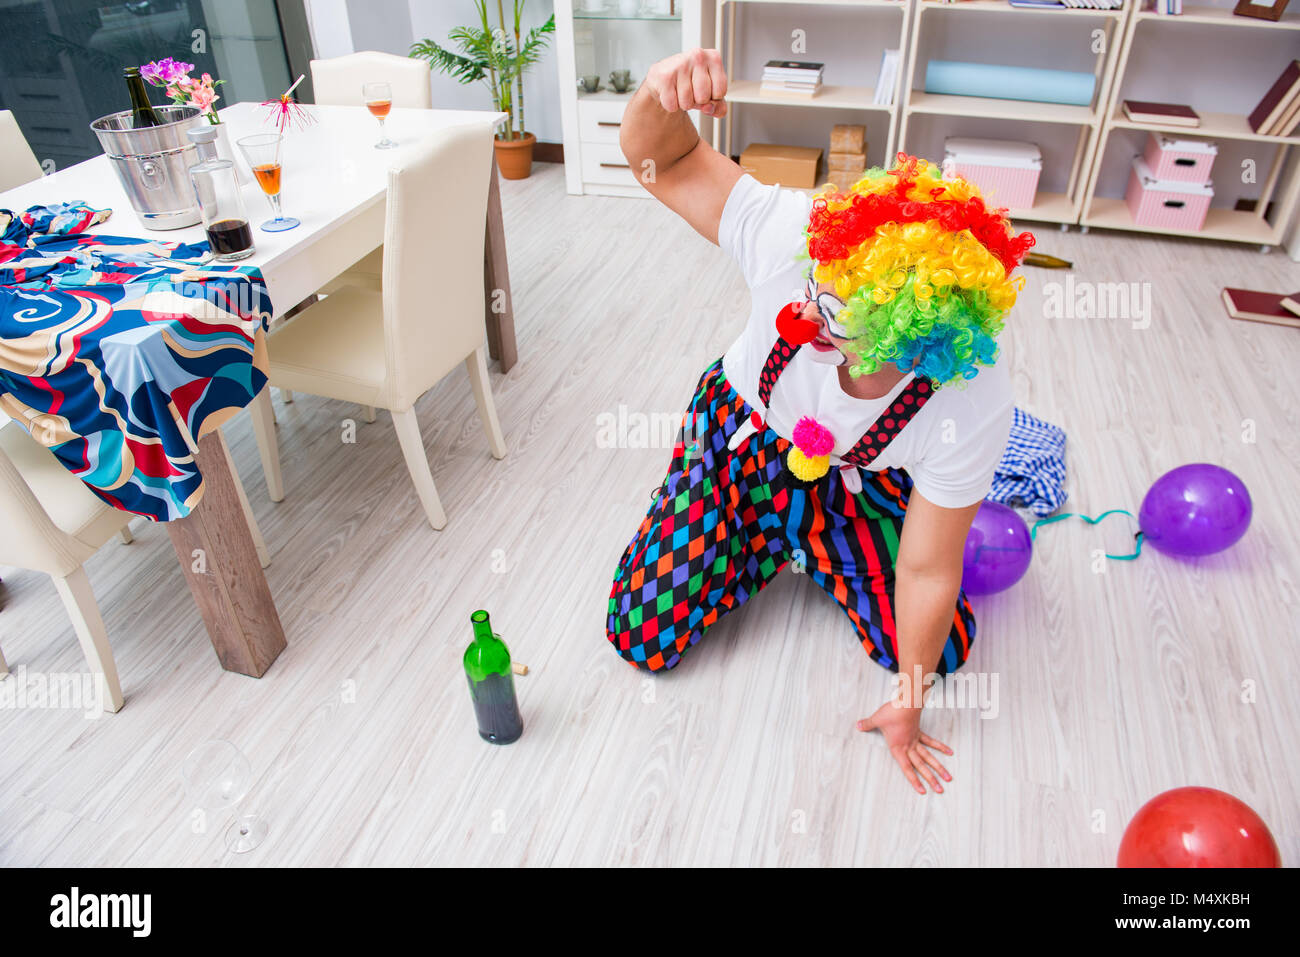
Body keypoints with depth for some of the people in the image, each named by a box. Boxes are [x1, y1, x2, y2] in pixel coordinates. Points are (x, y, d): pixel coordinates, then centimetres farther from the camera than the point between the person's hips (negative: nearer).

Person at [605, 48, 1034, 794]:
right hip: (743, 430, 0)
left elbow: (927, 571, -23)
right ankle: (768, 539, 23)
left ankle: (810, 539, 25)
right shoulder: (793, 235, -38)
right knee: (643, 639, -5)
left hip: (857, 484, 0)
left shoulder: (973, 411, -36)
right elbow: (663, 159, -27)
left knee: (942, 652, 1)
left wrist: (907, 705, -11)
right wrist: (660, 95, -53)